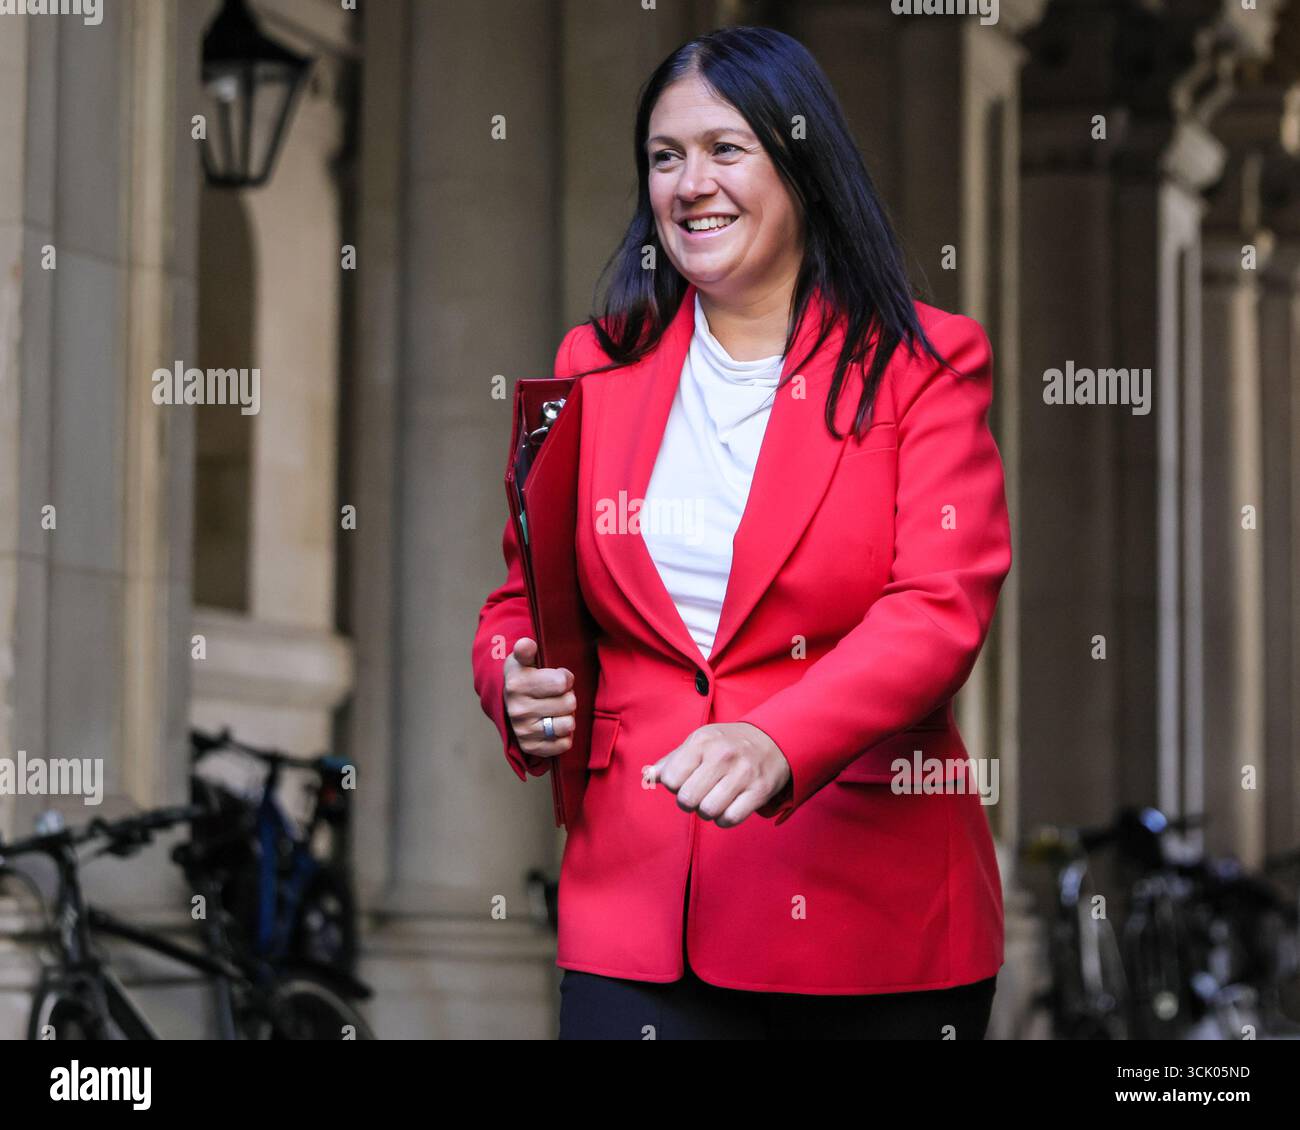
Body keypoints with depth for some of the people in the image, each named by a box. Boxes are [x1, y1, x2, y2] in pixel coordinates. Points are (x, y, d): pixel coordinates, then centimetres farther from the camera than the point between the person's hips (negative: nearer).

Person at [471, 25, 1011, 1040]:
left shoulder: (926, 364, 1)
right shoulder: (595, 366, 12)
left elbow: (940, 608, -12)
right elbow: (524, 600, 20)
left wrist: (776, 744, -28)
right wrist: (518, 687, -5)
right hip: (639, 908, 2)